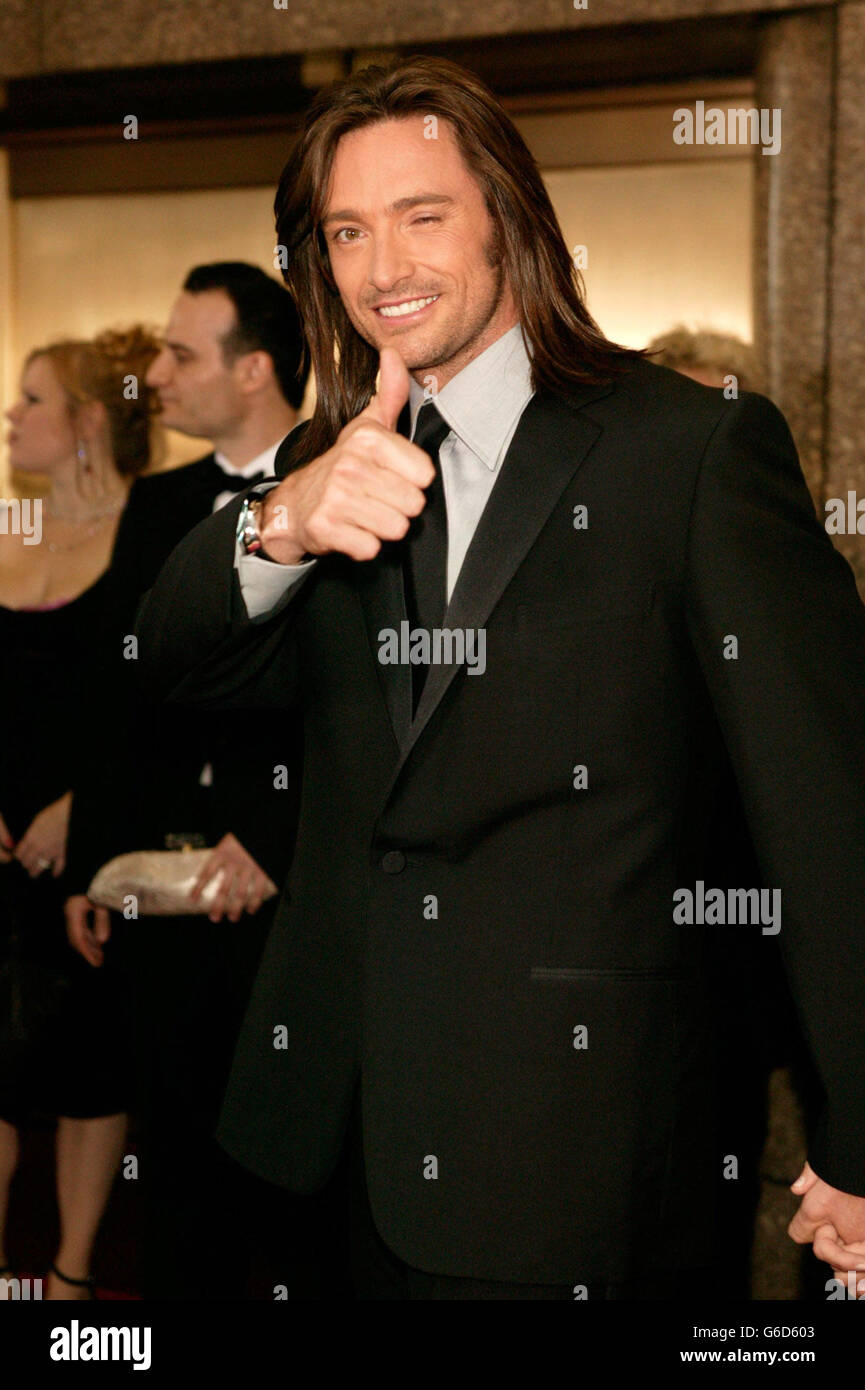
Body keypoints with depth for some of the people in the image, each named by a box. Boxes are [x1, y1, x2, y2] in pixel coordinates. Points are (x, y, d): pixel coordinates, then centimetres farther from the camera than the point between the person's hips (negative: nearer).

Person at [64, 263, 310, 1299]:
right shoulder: (158, 506, 12)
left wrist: (270, 841, -14)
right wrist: (87, 863, 11)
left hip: (297, 879, -5)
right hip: (167, 881, 5)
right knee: (177, 1144, 11)